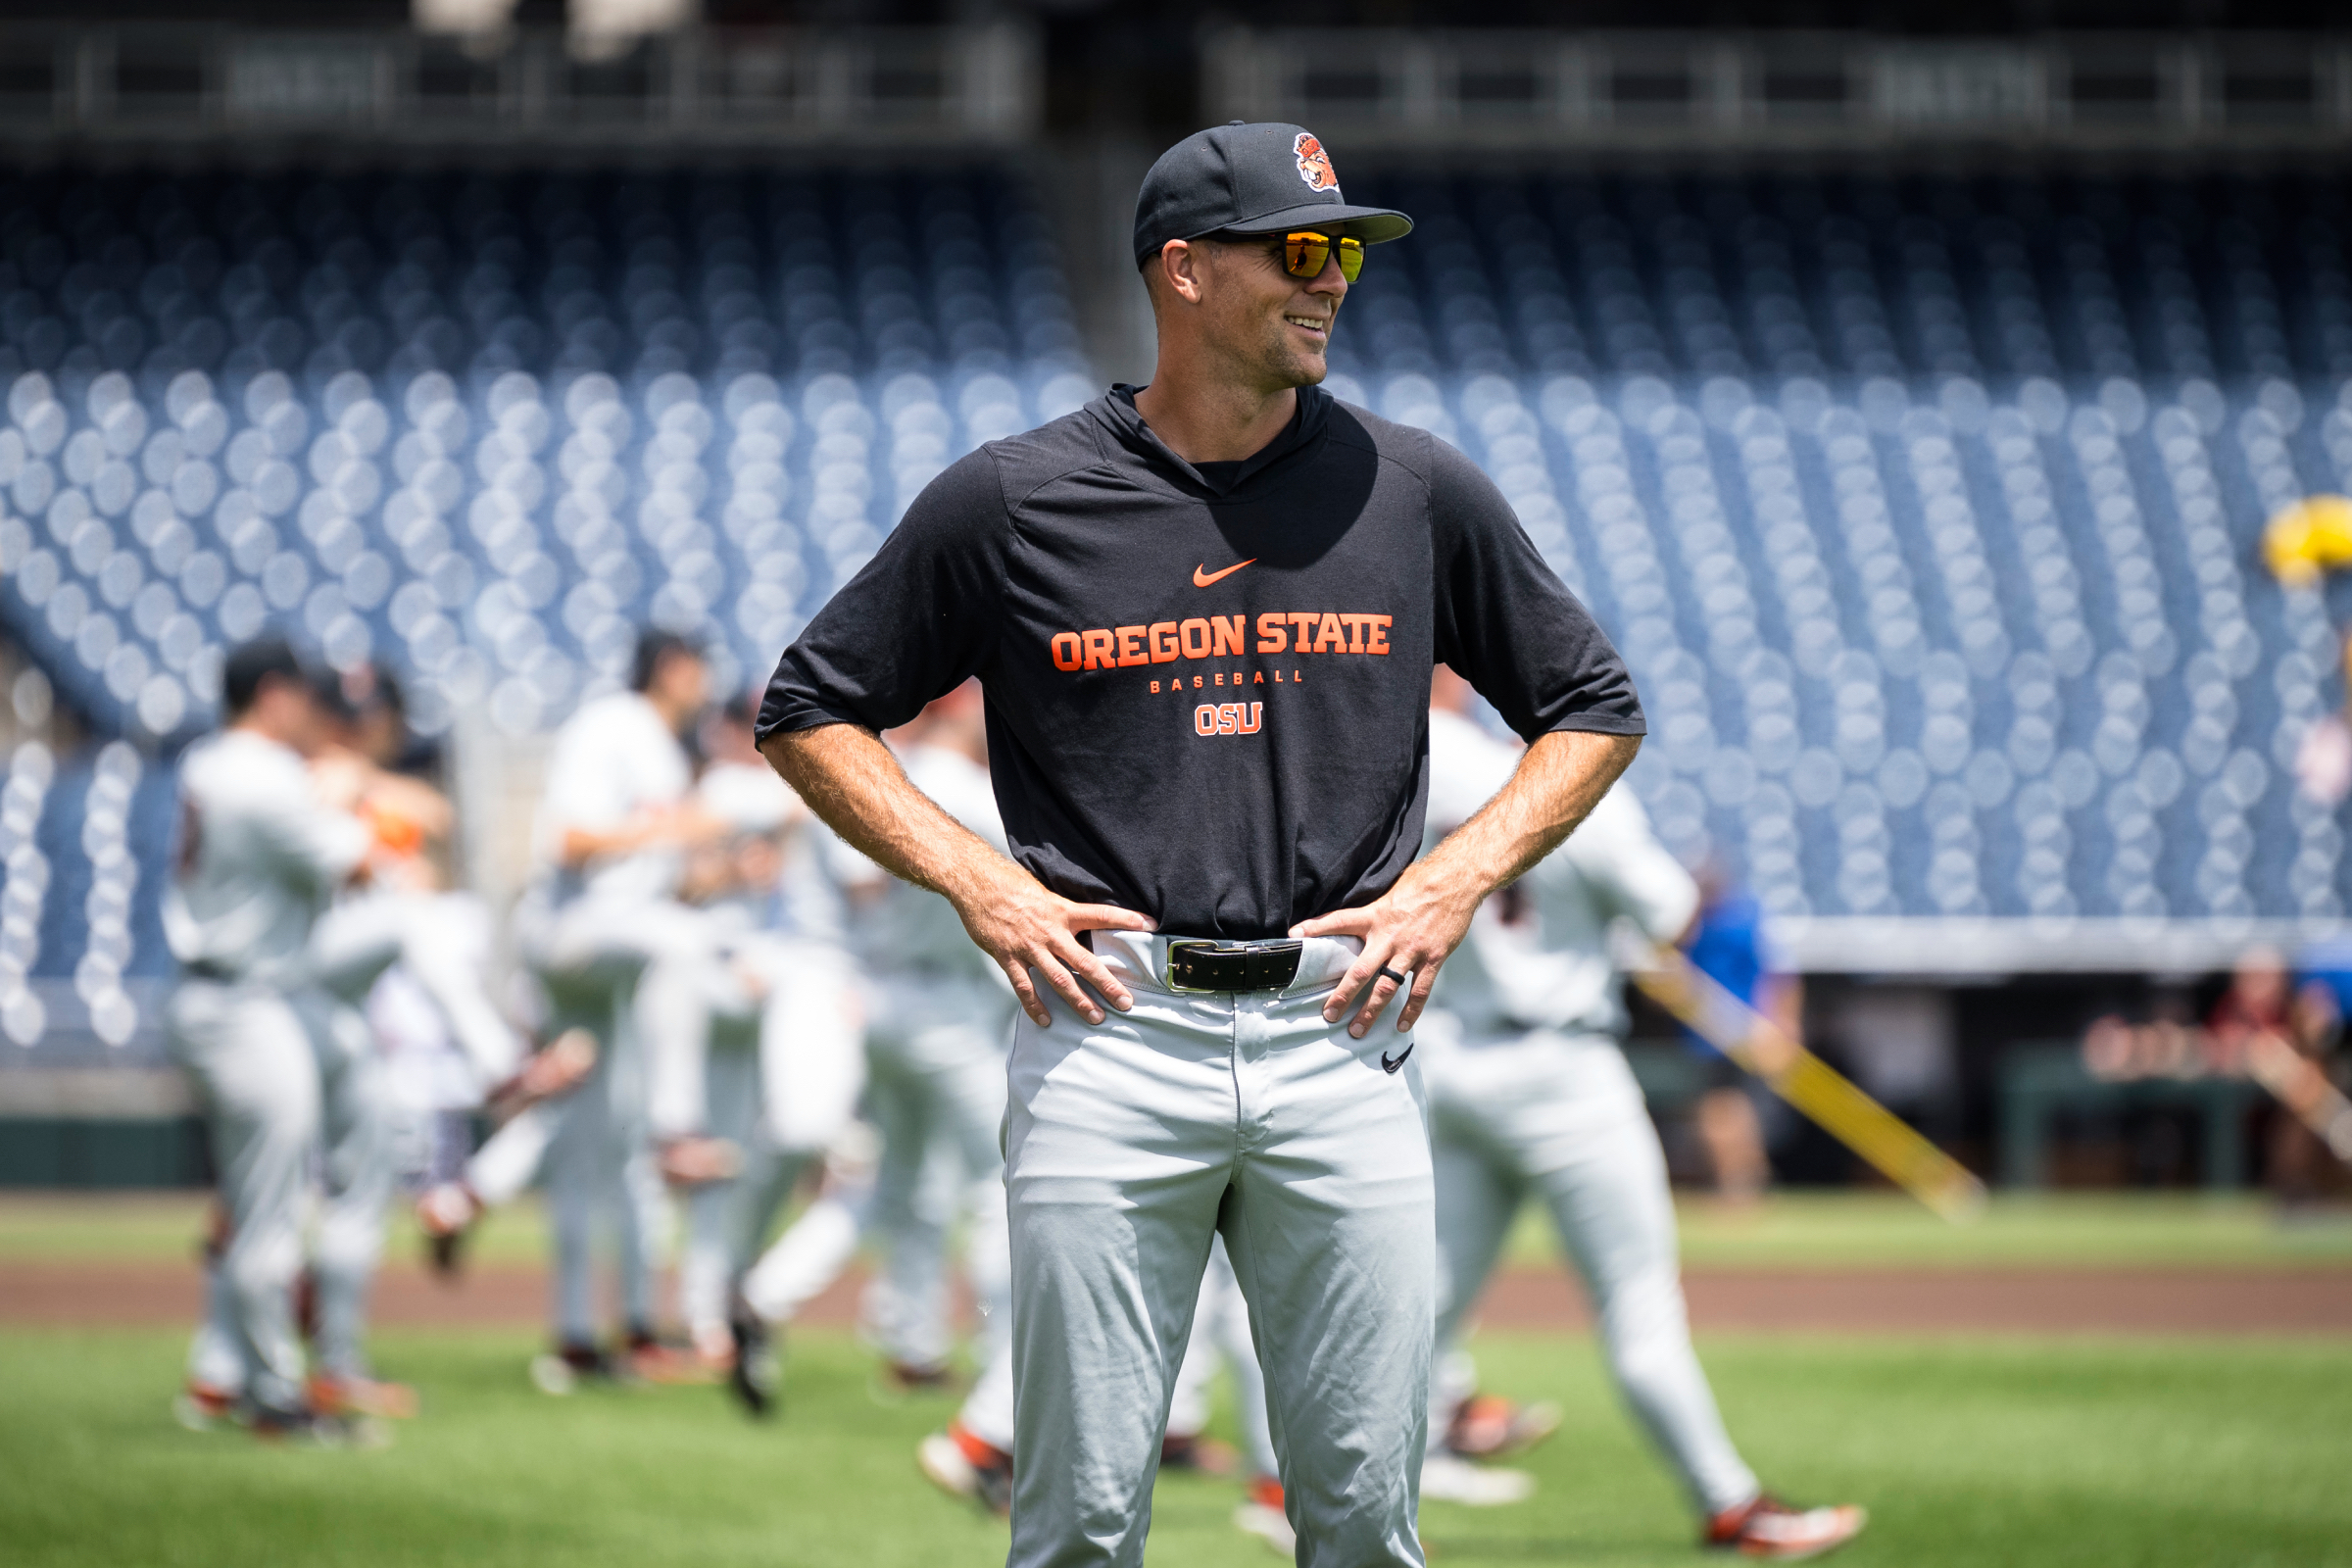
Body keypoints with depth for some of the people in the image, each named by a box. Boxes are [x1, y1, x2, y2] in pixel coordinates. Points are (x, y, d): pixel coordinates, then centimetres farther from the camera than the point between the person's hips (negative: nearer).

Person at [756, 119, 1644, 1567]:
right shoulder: (1014, 500, 2)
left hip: (1341, 1041, 2)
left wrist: (1458, 880, 2)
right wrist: (977, 879, -3)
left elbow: (1596, 709, 17)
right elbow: (811, 709, 10)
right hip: (1109, 1037, -2)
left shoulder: (1417, 490, 8)